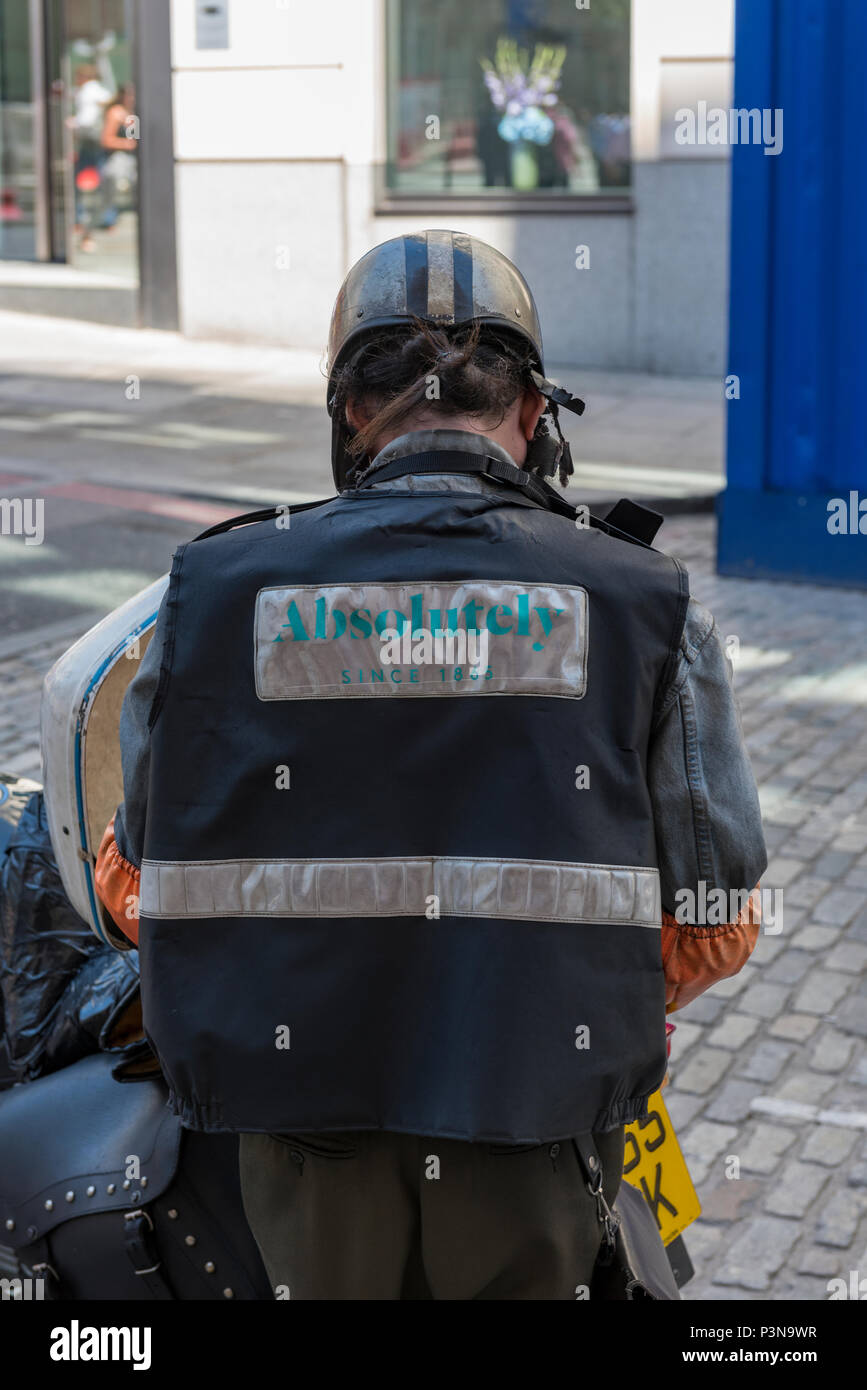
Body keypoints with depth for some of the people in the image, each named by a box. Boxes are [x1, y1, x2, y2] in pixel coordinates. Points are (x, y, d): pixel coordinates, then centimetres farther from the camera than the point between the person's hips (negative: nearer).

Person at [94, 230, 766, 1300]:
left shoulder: (217, 589, -3)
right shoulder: (643, 602, -5)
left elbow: (134, 887, 4)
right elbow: (711, 926, -2)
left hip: (306, 1124, 1)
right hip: (529, 1132, 0)